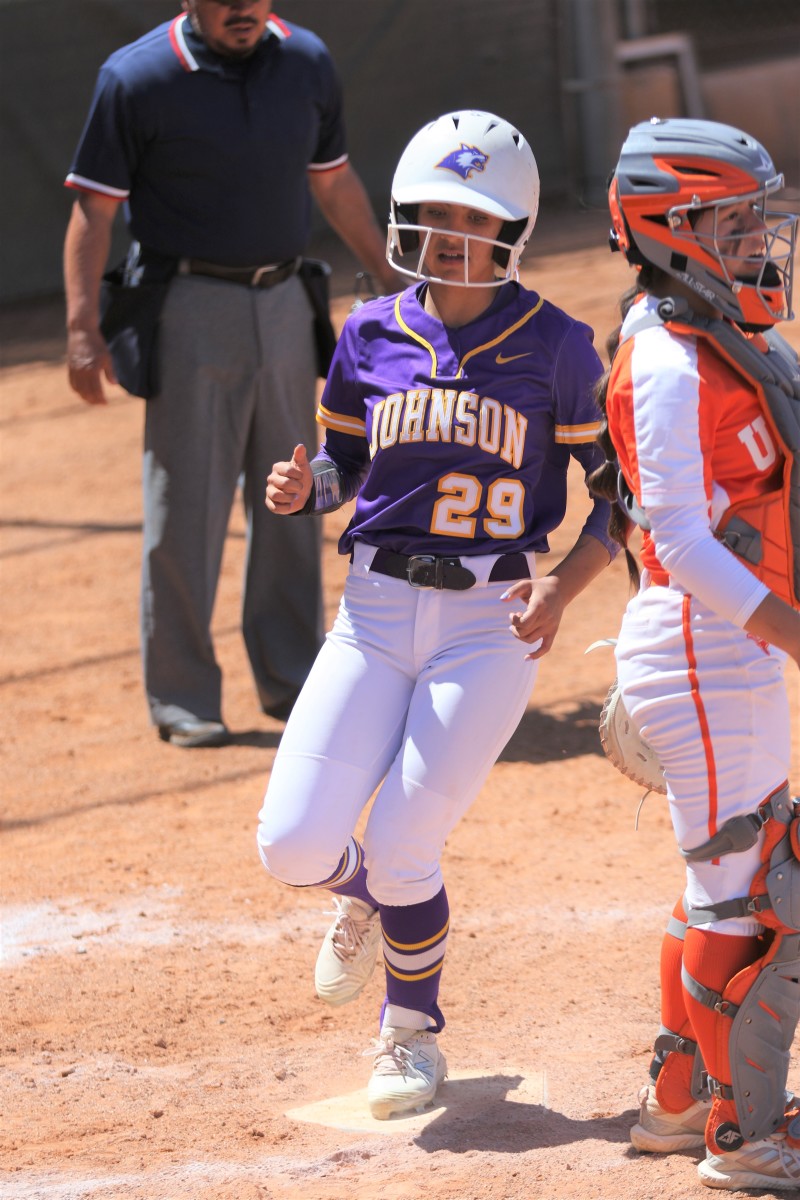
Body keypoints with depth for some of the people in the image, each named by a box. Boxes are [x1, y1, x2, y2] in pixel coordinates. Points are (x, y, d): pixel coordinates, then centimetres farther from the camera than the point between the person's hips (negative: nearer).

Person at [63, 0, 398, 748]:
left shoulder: (306, 63, 4)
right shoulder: (136, 78, -11)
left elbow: (334, 183, 16)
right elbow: (94, 206, -10)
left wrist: (391, 280, 20)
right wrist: (82, 327, -16)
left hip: (283, 301, 5)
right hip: (190, 310, -5)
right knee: (185, 509, -1)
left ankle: (292, 680, 23)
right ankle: (181, 698, 8)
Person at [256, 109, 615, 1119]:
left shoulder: (555, 348, -5)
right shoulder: (371, 336, 4)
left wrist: (561, 587, -17)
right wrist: (301, 488, -9)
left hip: (490, 626, -3)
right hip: (374, 616, 3)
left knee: (403, 851, -6)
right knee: (292, 846, -9)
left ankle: (412, 1033, 24)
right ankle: (365, 898, 30)